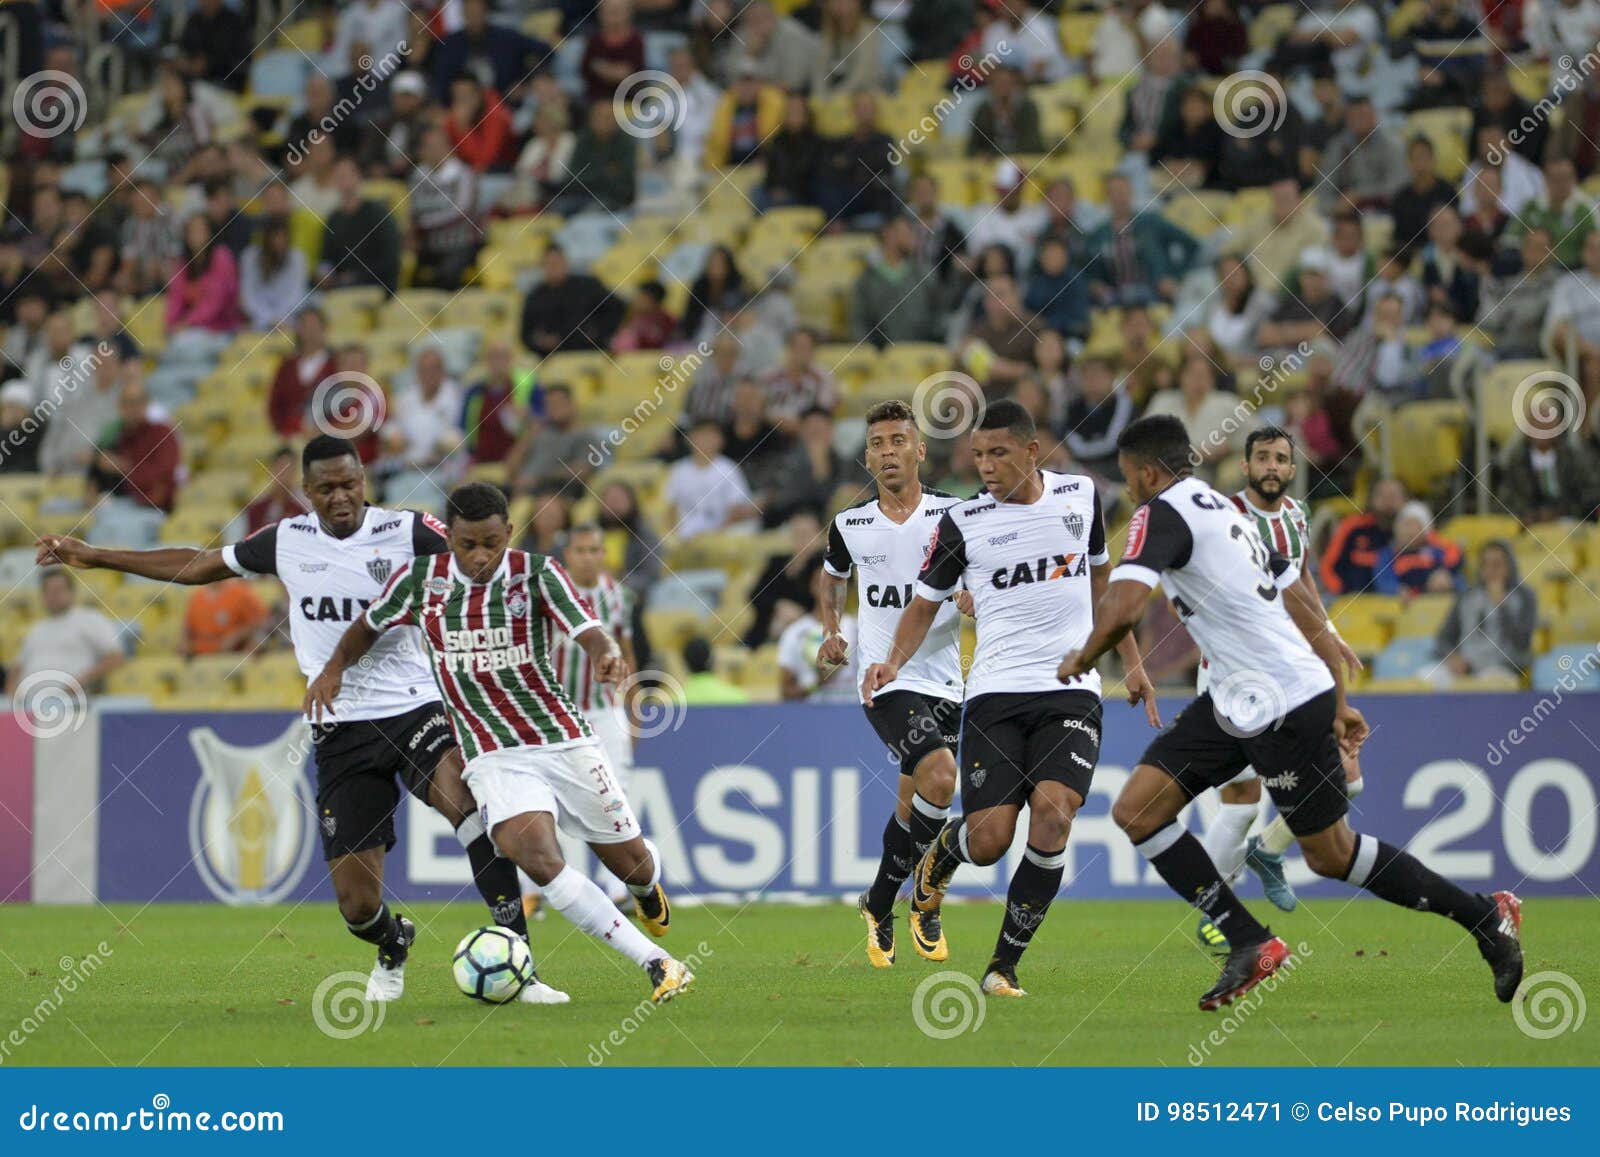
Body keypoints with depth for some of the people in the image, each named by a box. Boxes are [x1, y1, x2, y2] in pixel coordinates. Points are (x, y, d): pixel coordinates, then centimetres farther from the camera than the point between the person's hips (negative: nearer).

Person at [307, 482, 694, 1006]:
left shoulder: (536, 573, -8)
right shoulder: (421, 578, -1)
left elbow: (589, 632, -21)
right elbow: (370, 624, 18)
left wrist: (607, 653, -43)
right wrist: (334, 667, 4)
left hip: (563, 740, 0)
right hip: (493, 758, 0)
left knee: (631, 862, 8)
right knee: (538, 859, -26)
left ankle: (648, 890, 50)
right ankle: (656, 963, -23)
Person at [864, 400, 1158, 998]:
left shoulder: (1081, 494, 7)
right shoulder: (963, 522, 0)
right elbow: (925, 602, 9)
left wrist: (1132, 662, 23)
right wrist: (893, 662, -10)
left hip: (1071, 690, 1)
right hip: (996, 691, -1)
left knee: (1052, 812, -21)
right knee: (989, 839, -11)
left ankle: (1005, 962, -7)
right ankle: (943, 853, 29)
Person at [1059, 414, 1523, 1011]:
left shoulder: (1162, 514, -13)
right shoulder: (1225, 510, 16)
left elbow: (1122, 608, -27)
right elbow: (1309, 610, 18)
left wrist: (1083, 657, -6)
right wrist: (1338, 703, 22)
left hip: (1286, 707, -10)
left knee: (1331, 855, 4)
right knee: (1136, 811, 2)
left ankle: (1485, 915, 18)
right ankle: (1250, 944, 3)